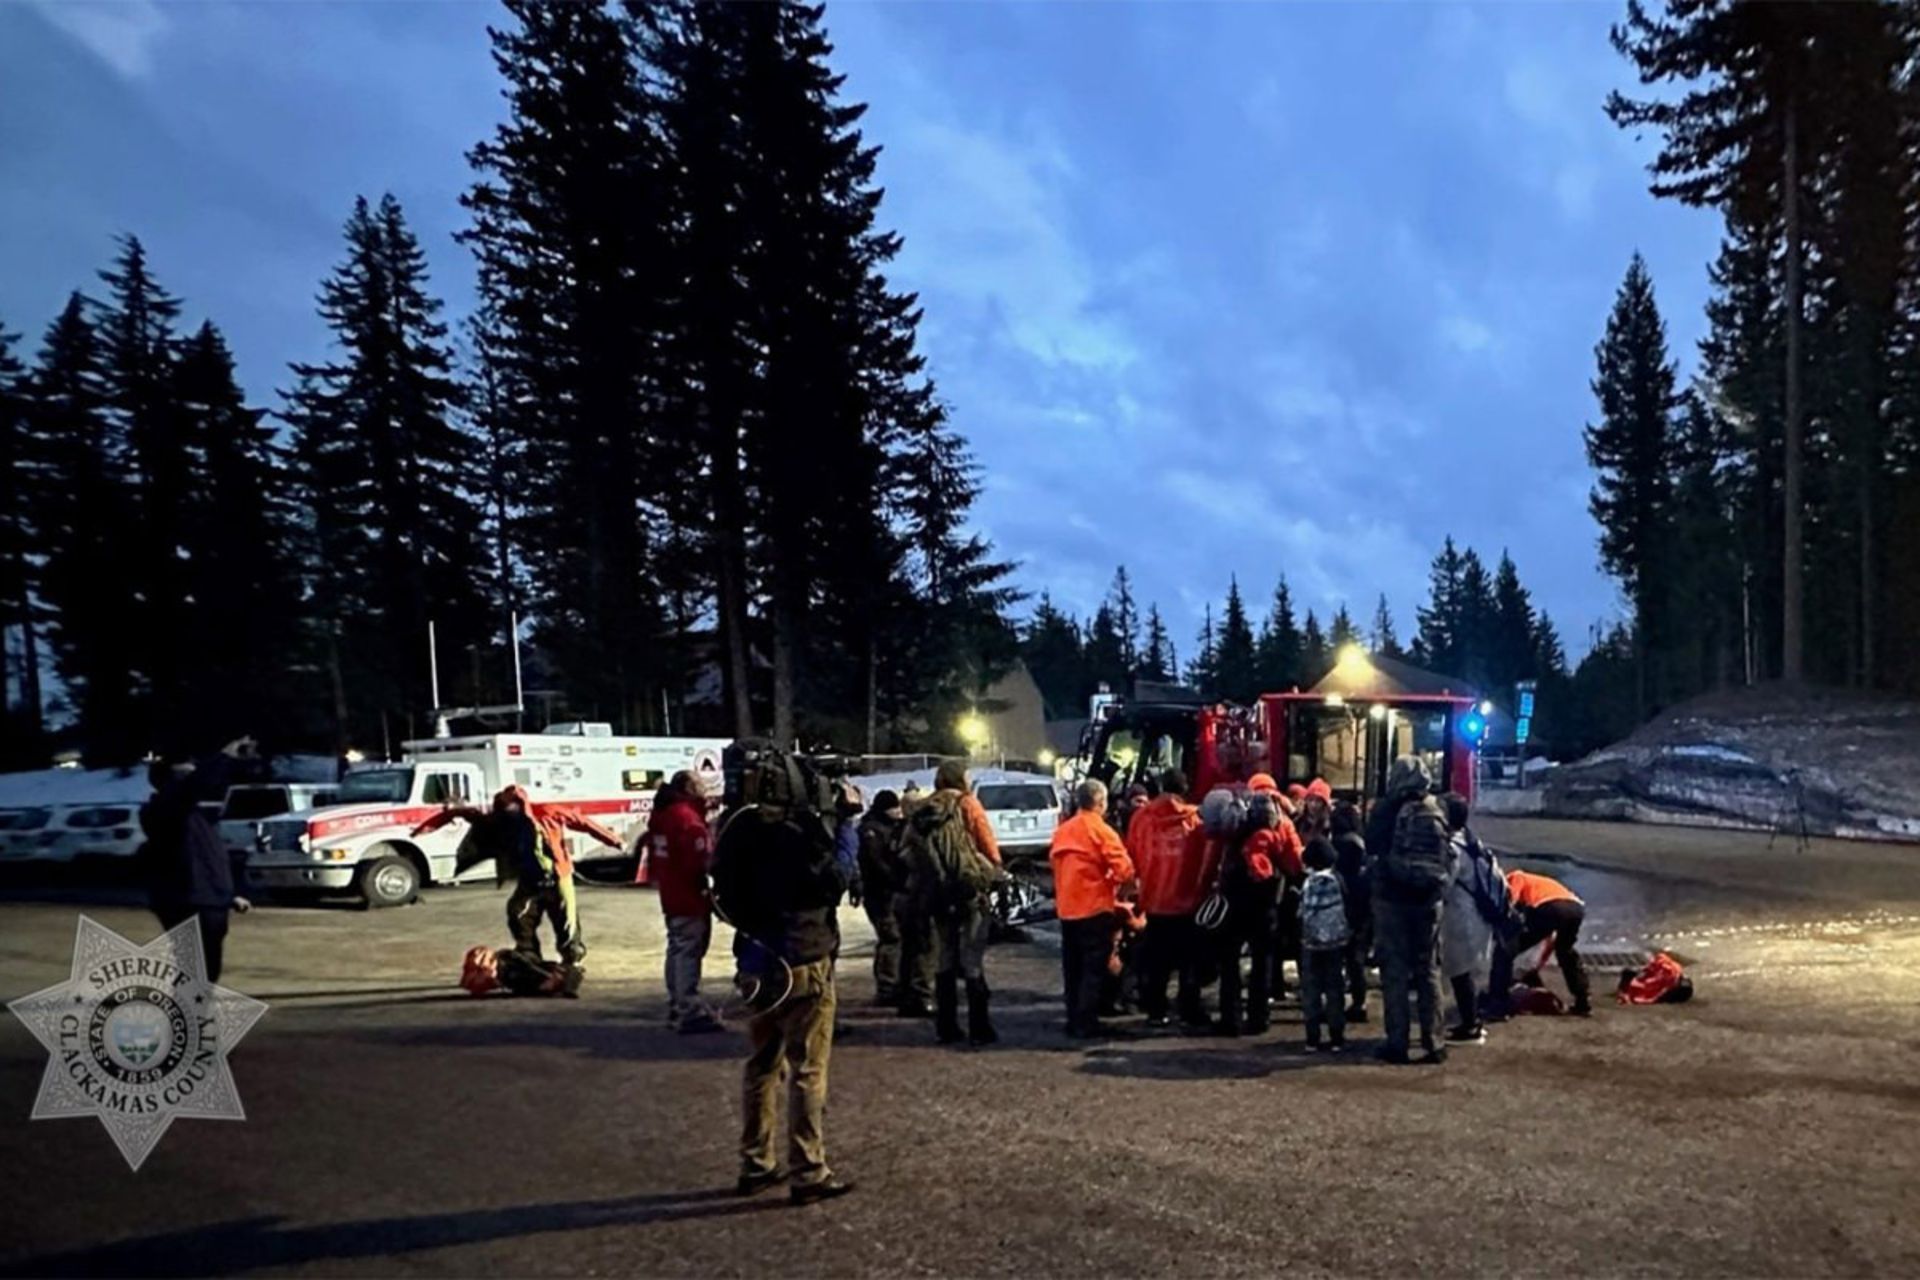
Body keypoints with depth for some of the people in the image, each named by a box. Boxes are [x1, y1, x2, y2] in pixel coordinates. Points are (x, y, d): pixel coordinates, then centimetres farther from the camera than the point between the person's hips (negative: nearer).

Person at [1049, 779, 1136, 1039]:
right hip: (1095, 907, -6)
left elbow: (1055, 862, 12)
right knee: (1094, 968, 0)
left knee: (1073, 968, 14)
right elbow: (1124, 869, -17)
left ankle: (1073, 1020, 19)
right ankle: (1086, 1023, -1)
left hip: (1066, 908, 6)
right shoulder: (1101, 830, -11)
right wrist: (1112, 881, 2)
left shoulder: (1062, 831, 8)